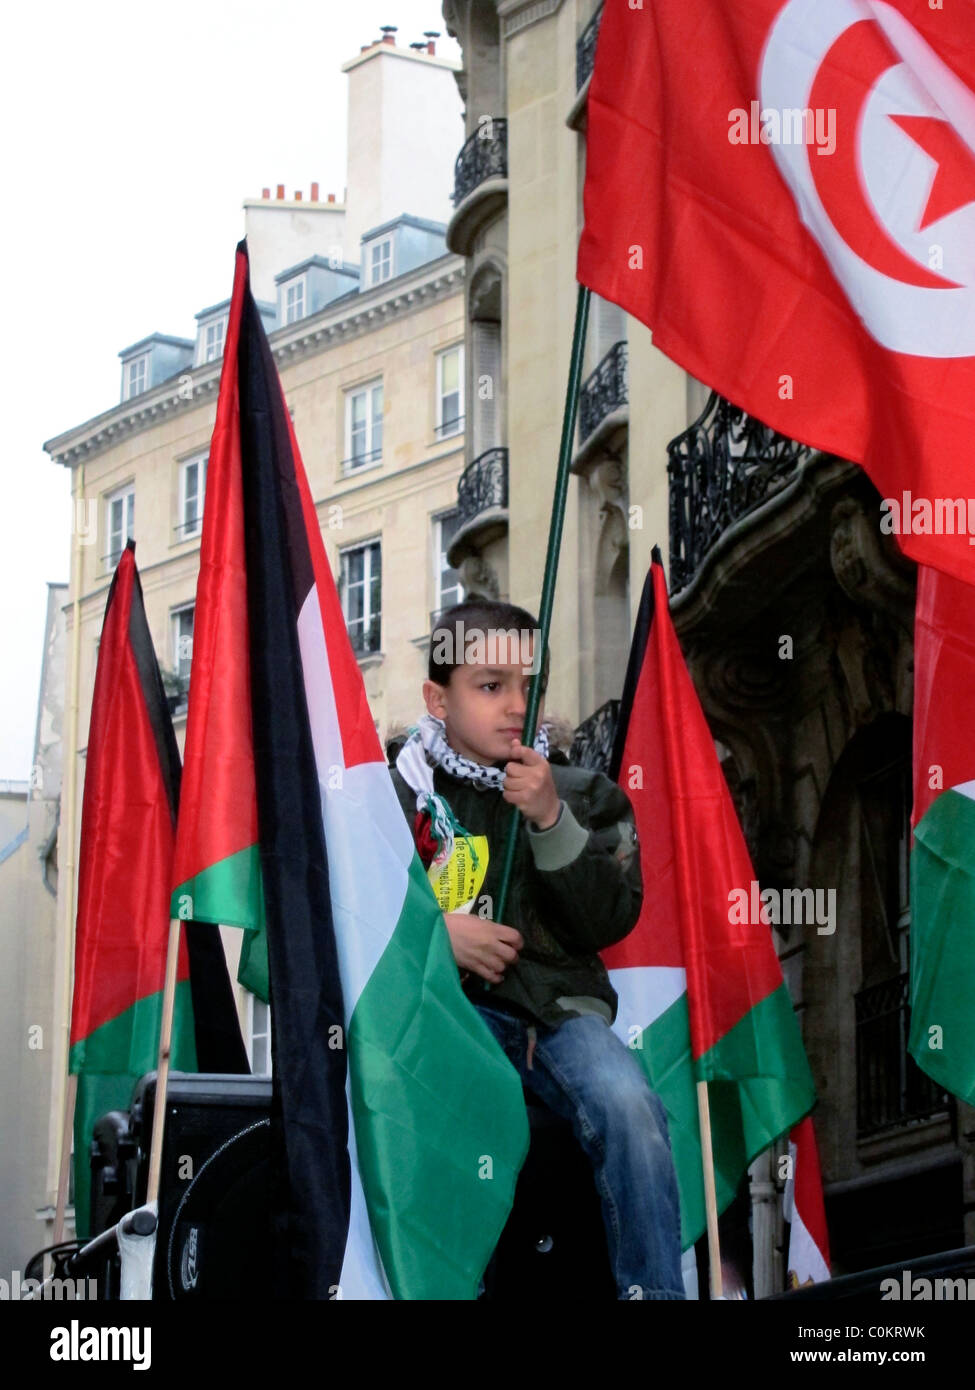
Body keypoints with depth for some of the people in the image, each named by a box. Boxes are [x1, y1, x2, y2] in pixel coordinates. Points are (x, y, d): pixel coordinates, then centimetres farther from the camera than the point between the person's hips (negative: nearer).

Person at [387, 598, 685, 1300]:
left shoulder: (580, 793, 16)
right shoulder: (397, 788, 11)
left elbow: (610, 921, 4)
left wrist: (551, 820, -8)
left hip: (556, 1002, 2)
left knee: (628, 1106, -29)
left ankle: (656, 1290, -18)